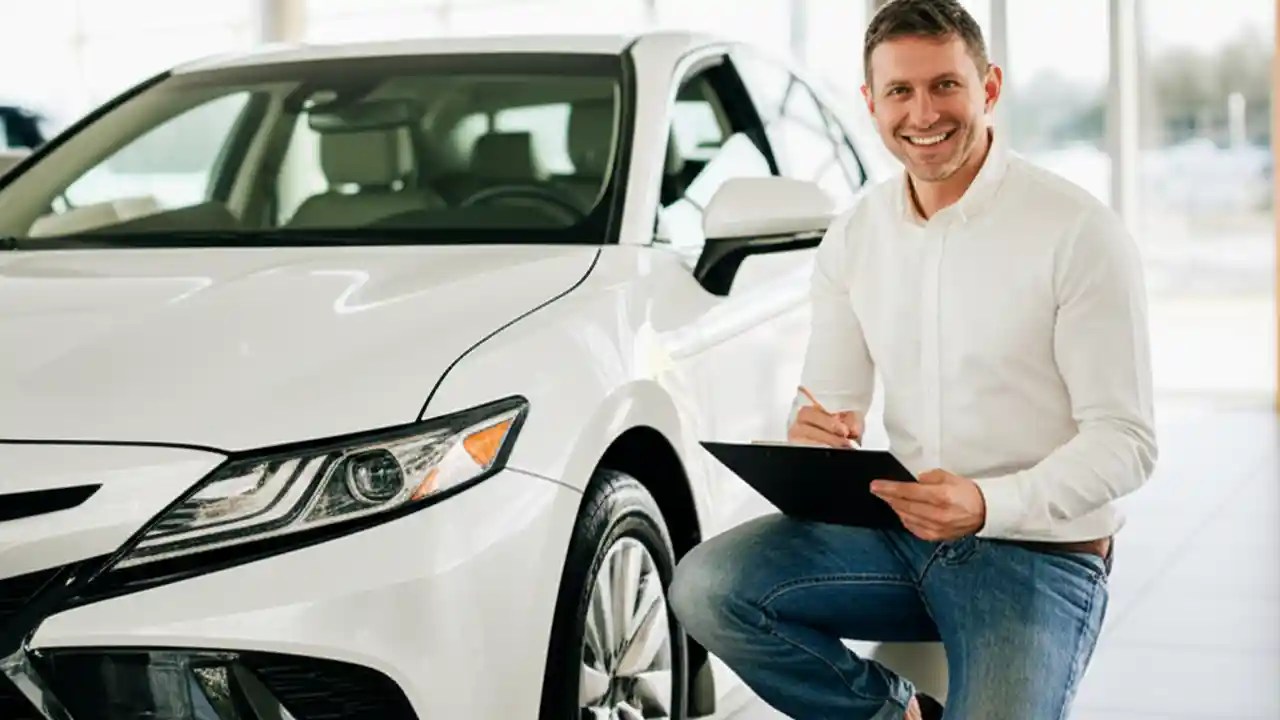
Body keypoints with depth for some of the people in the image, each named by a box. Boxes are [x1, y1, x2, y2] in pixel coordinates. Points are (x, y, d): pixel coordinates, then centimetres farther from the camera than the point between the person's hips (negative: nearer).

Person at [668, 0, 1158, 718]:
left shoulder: (1079, 232, -12)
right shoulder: (855, 236, 5)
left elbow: (1126, 441, -13)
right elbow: (831, 397, 11)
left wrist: (989, 506, -30)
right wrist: (812, 434, -15)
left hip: (1039, 554, -5)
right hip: (896, 529, 5)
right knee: (707, 586, -17)